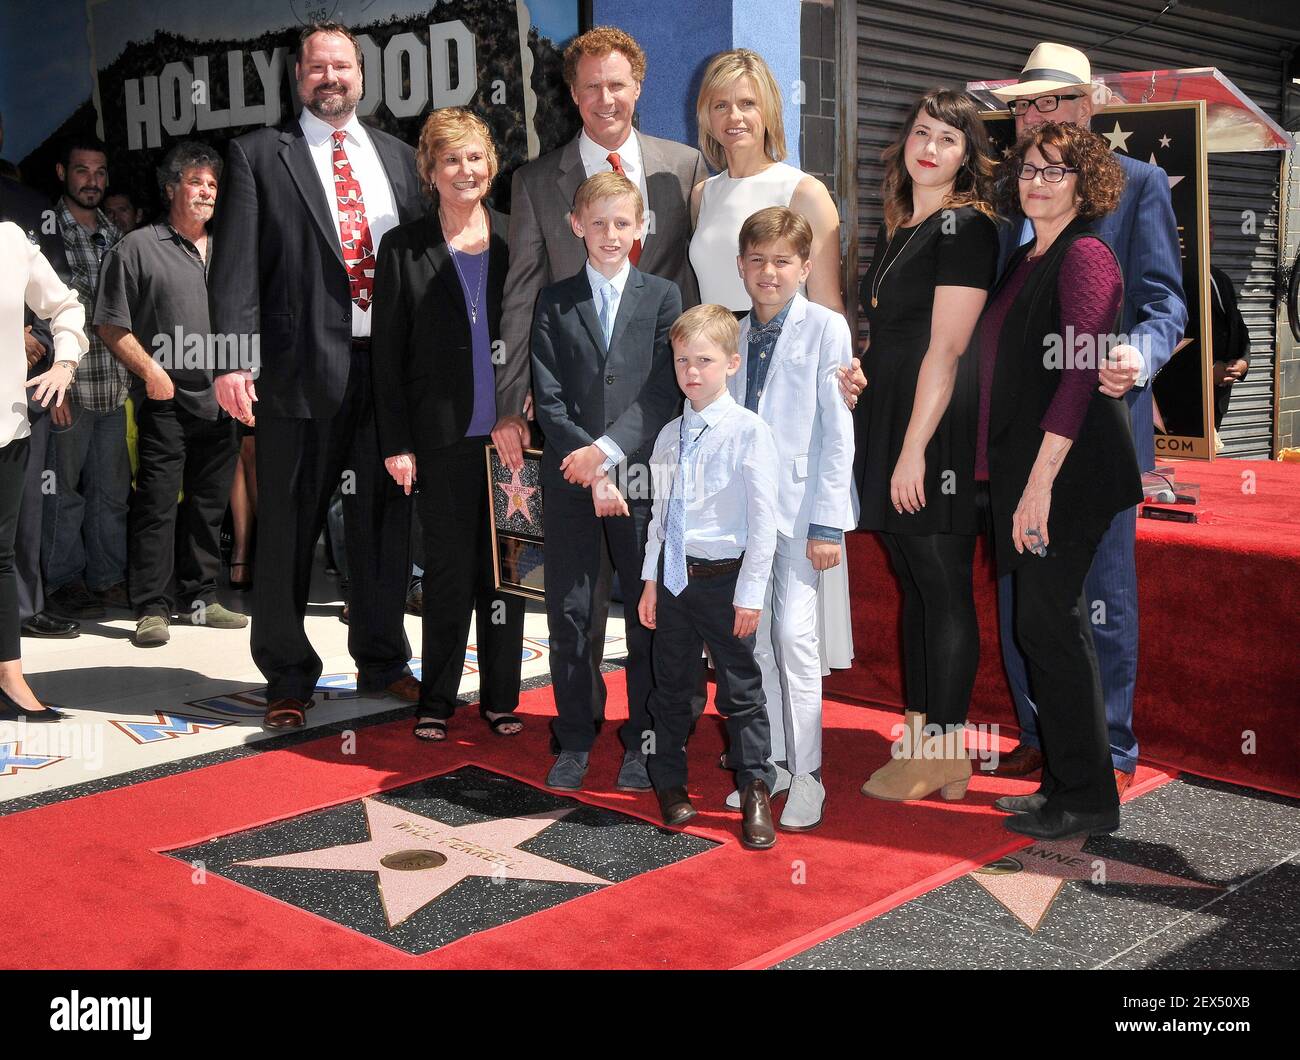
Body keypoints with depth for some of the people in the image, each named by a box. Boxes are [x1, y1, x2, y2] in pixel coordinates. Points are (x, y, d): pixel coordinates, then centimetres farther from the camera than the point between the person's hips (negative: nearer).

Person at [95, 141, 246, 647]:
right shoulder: (138, 247, -2)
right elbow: (111, 325, -4)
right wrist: (151, 371, -12)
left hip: (219, 401, 5)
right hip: (166, 400, -5)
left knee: (210, 505, 11)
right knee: (157, 506, -4)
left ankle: (200, 597, 21)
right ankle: (152, 608, 2)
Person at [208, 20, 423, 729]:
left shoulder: (397, 157, 15)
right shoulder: (259, 156, 4)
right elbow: (236, 265, -5)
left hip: (391, 366, 4)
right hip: (301, 370, -3)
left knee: (385, 520, 12)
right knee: (287, 529, 4)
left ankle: (382, 661, 28)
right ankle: (287, 678, 18)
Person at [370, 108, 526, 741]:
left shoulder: (515, 239, 8)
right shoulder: (403, 248, 2)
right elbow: (386, 354, 1)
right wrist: (397, 444, -4)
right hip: (442, 439, -2)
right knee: (449, 571, 2)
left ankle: (500, 697, 19)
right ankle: (436, 701, 17)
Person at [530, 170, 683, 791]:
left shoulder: (663, 297, 4)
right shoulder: (553, 303, 6)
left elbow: (662, 392, -4)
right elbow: (549, 400, -2)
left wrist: (606, 450, -15)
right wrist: (593, 475, -12)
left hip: (642, 477, -1)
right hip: (570, 479, 1)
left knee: (647, 614, 4)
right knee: (569, 616, 5)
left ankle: (641, 741, 17)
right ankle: (574, 741, 18)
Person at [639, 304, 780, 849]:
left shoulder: (749, 431, -11)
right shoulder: (668, 436, 7)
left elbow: (763, 519, -12)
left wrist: (750, 593, -13)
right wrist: (651, 580, 10)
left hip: (724, 578, -5)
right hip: (673, 576, 5)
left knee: (740, 690, 3)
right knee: (671, 684, 16)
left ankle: (756, 793, 17)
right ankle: (669, 781, 32)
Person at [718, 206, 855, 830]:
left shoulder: (826, 328, -5)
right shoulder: (735, 336, 10)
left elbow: (838, 429, -8)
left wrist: (826, 522, -13)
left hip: (801, 506, -5)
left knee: (795, 634, -8)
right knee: (755, 635, 10)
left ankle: (806, 774, 4)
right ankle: (773, 761, 23)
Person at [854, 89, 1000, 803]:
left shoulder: (964, 226, -8)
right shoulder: (896, 230, 18)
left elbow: (946, 348, -15)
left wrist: (914, 449, -19)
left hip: (937, 429, -9)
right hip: (887, 420, 9)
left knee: (944, 588, -3)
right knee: (914, 585, 11)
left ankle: (944, 756, 5)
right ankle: (920, 739, 20)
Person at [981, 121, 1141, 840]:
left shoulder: (1085, 255, -10)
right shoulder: (1026, 262, 17)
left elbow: (1078, 372, -19)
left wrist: (1040, 481, -24)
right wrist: (1013, 477, 13)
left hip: (1068, 470, -9)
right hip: (1024, 469, 9)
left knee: (1048, 625, -7)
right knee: (1048, 625, 11)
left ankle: (1087, 800, 3)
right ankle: (1065, 785, 20)